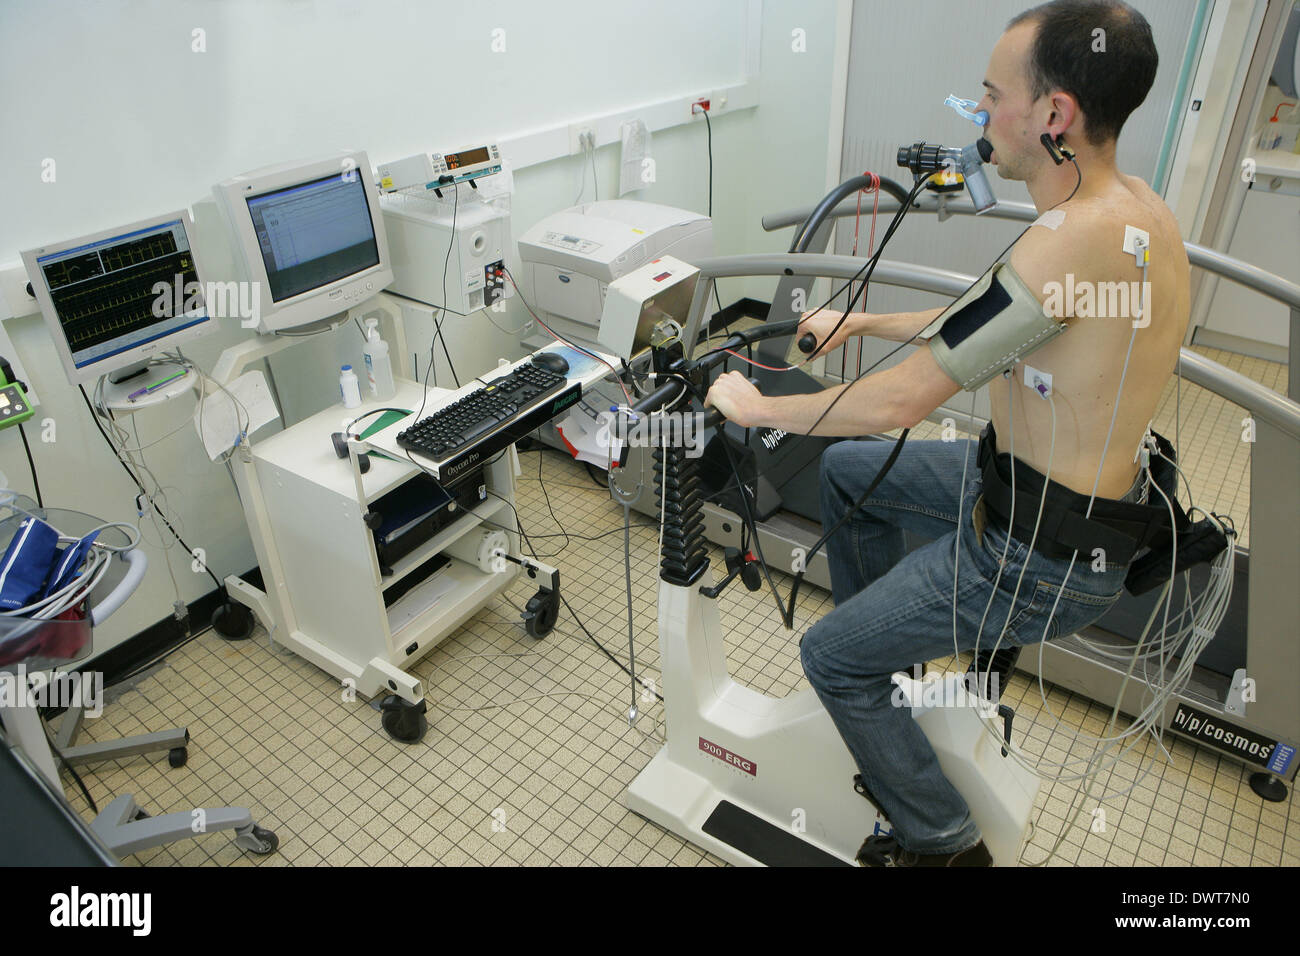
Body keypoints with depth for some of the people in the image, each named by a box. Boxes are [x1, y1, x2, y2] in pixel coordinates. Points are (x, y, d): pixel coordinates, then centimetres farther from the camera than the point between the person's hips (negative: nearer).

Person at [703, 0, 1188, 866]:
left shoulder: (1079, 235, -32)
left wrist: (756, 407, -16)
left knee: (830, 659, 1)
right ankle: (882, 642, 40)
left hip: (1045, 555, -9)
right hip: (1032, 480, 9)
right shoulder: (1130, 205, -1)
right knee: (846, 468, 21)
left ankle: (943, 842, 23)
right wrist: (864, 323, 16)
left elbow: (903, 401, -30)